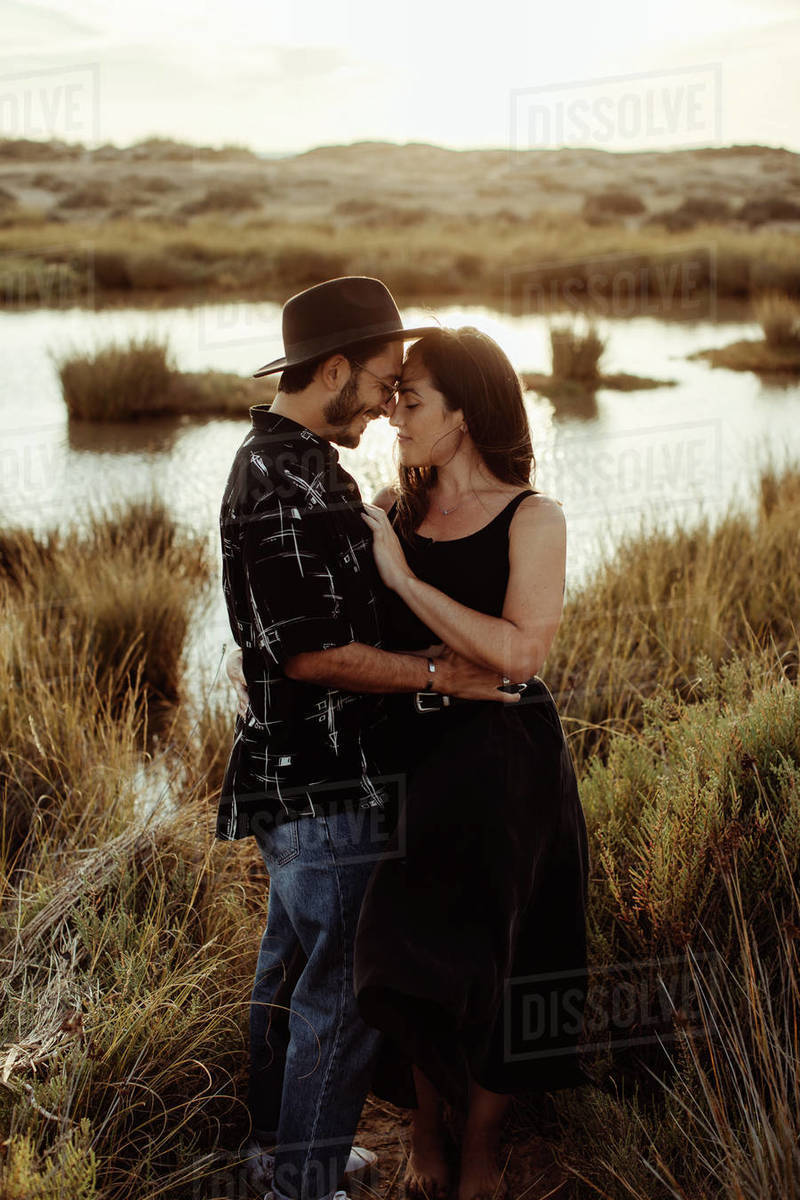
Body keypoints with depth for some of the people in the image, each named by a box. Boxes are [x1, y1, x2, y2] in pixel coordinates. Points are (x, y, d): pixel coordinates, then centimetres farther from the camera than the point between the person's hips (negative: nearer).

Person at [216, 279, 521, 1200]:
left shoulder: (288, 462, 13)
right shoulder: (286, 481, -21)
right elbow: (310, 650, -24)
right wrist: (440, 673, -18)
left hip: (304, 771, 11)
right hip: (324, 778, -11)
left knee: (294, 961, 22)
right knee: (345, 990, -1)